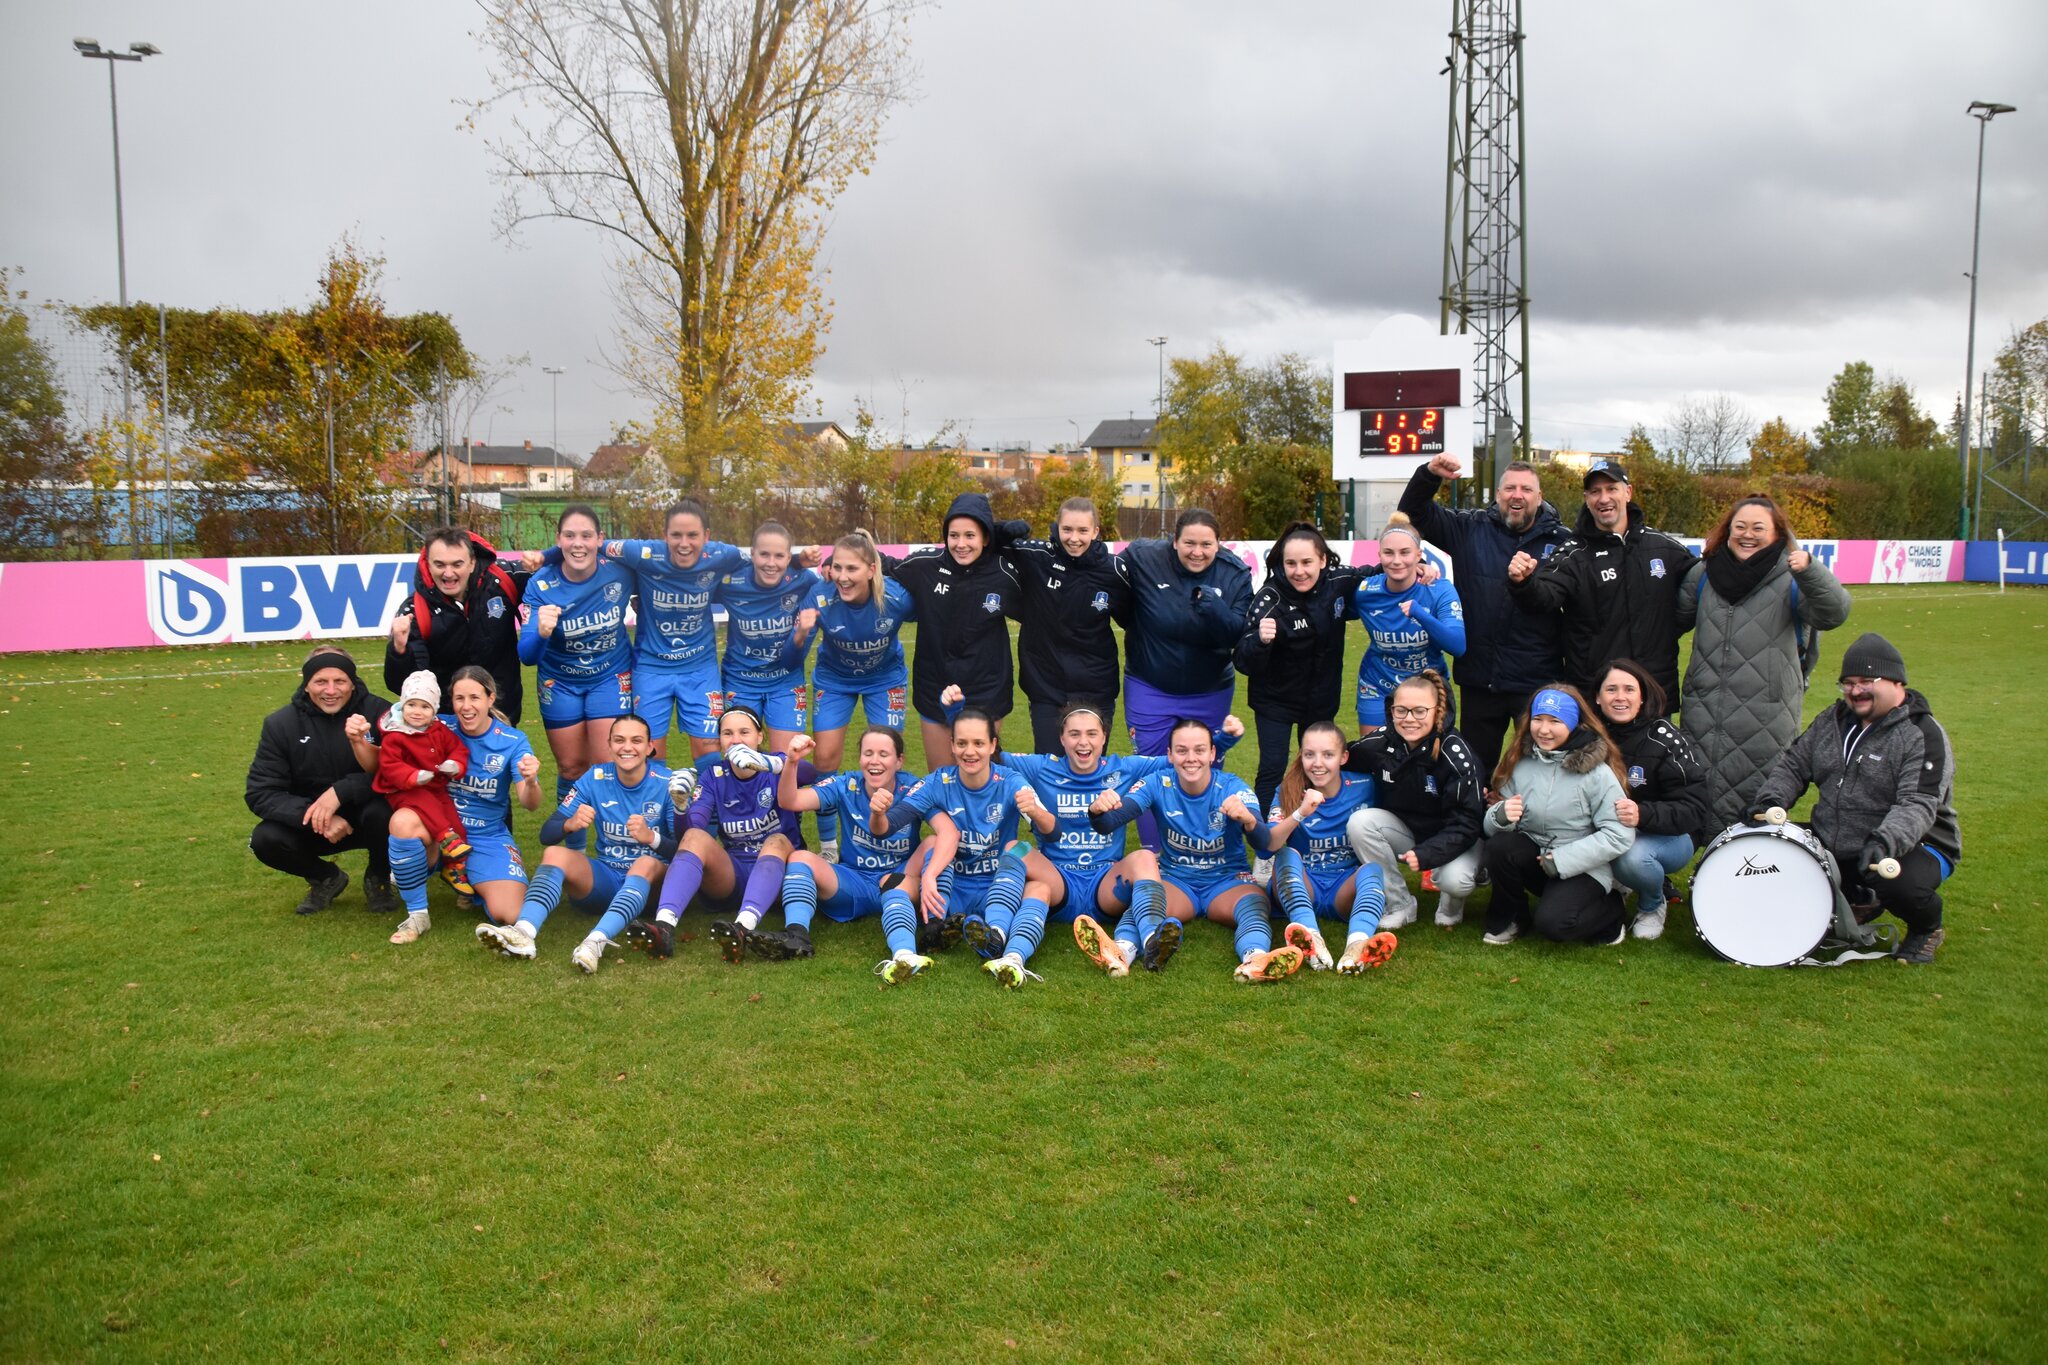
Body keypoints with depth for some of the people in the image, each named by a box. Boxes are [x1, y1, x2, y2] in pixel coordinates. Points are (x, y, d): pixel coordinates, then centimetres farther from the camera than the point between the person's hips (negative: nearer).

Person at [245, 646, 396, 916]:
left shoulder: (377, 712, -14)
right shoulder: (281, 724, -7)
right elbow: (260, 793, -11)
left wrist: (340, 792, -33)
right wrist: (314, 815, -27)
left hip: (365, 815, -2)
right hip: (310, 824, 2)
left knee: (381, 812, -35)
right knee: (265, 839, -25)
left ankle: (378, 879, -1)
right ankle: (325, 878, 9)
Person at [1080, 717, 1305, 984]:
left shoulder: (1232, 788, -9)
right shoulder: (1158, 785, -6)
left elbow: (1262, 843, -25)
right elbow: (1109, 824, -19)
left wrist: (1248, 820, -50)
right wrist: (1098, 810, -44)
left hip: (1228, 881, 0)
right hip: (1174, 881, 0)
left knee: (1256, 903, -32)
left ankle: (1255, 959, -63)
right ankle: (1122, 950, -61)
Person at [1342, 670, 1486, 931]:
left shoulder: (1454, 754, -24)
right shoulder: (1380, 742, -13)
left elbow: (1465, 824, -22)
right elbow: (1350, 759, 10)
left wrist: (1426, 855, -36)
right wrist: (1340, 760, -15)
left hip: (1454, 839, -4)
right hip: (1404, 829, 4)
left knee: (1455, 880, -35)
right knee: (1359, 822, -25)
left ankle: (1451, 905, 6)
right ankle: (1400, 905, -9)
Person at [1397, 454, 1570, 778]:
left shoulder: (1561, 541, -1)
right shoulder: (1471, 529, 6)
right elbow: (1414, 512, 7)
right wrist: (1430, 474, -9)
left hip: (1538, 682, -3)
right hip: (1479, 681, 3)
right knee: (1475, 767, 16)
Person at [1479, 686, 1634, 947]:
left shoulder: (1595, 771, -14)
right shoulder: (1519, 762, -1)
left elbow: (1619, 836, -18)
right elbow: (1491, 824, -3)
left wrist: (1560, 860, -18)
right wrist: (1501, 816, -28)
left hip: (1582, 869, -4)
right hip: (1533, 855, 4)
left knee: (1552, 923, -27)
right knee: (1499, 846, -25)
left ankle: (1609, 908, 7)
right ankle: (1509, 919, 0)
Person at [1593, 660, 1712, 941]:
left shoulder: (1664, 739, -17)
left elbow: (1693, 811, -20)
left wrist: (1643, 815, -38)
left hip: (1671, 836, -4)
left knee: (1632, 857, -36)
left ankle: (1654, 904, 1)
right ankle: (1613, 887, 9)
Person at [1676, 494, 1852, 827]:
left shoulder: (1790, 579, -2)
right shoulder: (1706, 575, 11)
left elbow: (1833, 613, -17)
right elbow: (1676, 619, 24)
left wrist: (1811, 571, -32)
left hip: (1766, 721, -4)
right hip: (1703, 716, 4)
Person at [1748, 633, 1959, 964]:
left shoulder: (1923, 735, -14)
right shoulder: (1832, 720, 7)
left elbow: (1918, 806, -26)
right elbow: (1794, 765, 12)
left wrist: (1885, 841, -44)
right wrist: (1771, 798, -9)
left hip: (1911, 846, -7)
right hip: (1833, 848, 7)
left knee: (1900, 882, -38)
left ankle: (1927, 928, 2)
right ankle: (1857, 901, 18)